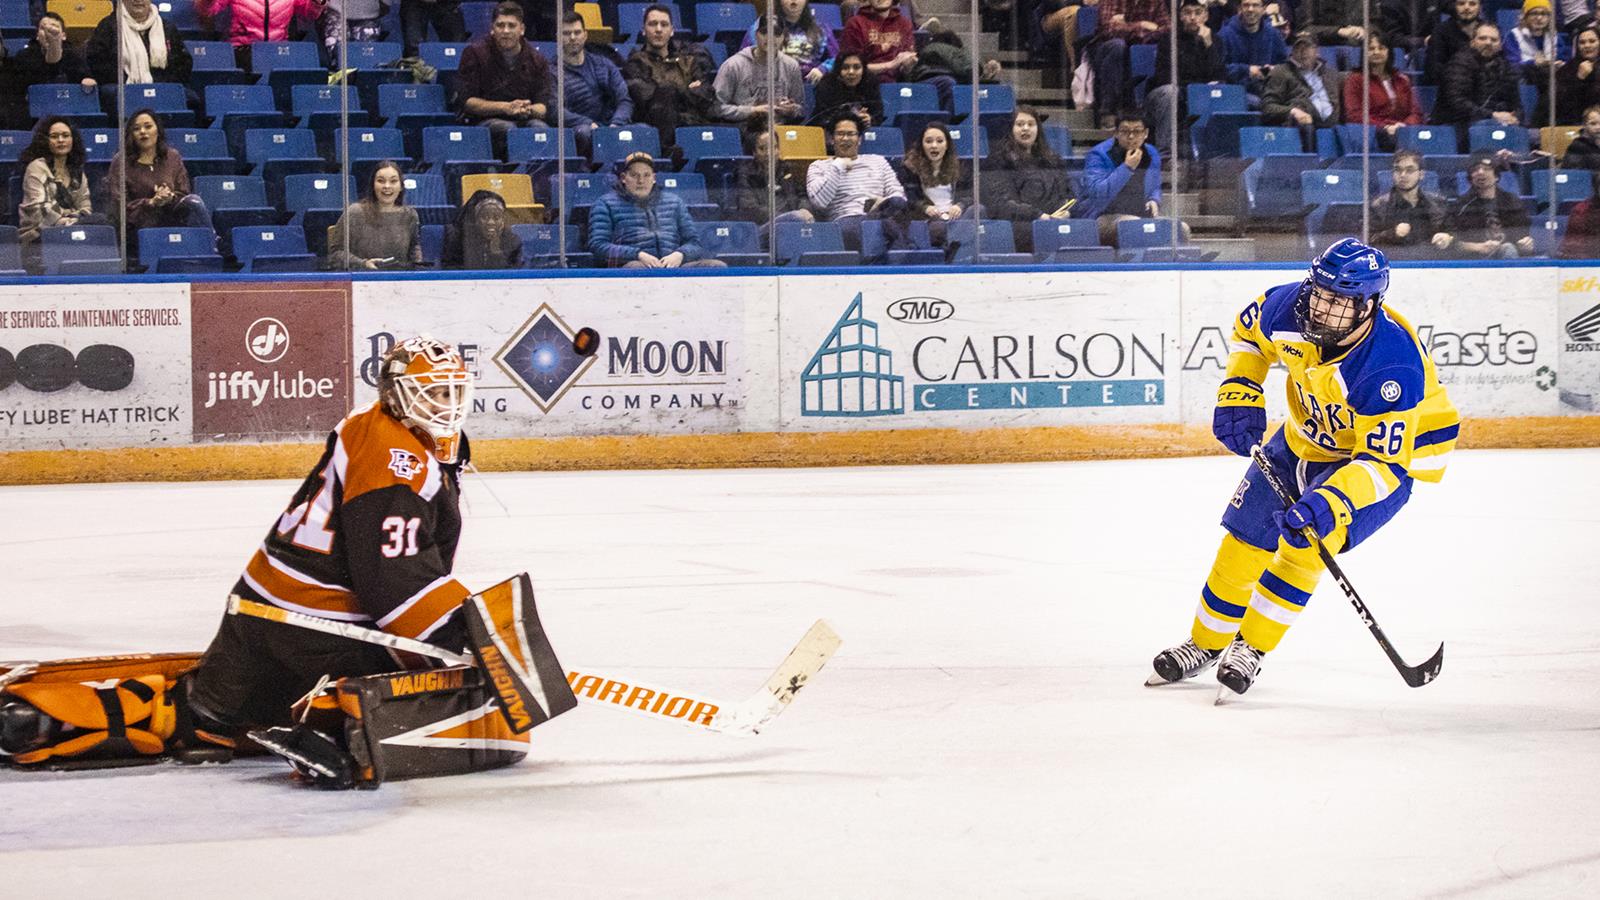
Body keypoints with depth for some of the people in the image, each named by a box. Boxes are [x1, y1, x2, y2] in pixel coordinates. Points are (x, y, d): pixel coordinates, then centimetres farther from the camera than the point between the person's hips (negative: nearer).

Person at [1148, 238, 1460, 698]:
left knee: (1304, 540, -25)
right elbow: (1249, 329, 3)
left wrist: (1331, 501, -49)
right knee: (1243, 541, 7)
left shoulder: (1392, 365, -39)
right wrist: (1239, 394, -8)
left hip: (1390, 452, -6)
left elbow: (1383, 462, -36)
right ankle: (1206, 644, 30)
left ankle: (1250, 650, -8)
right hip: (1308, 436, 6)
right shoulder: (1289, 307, -23)